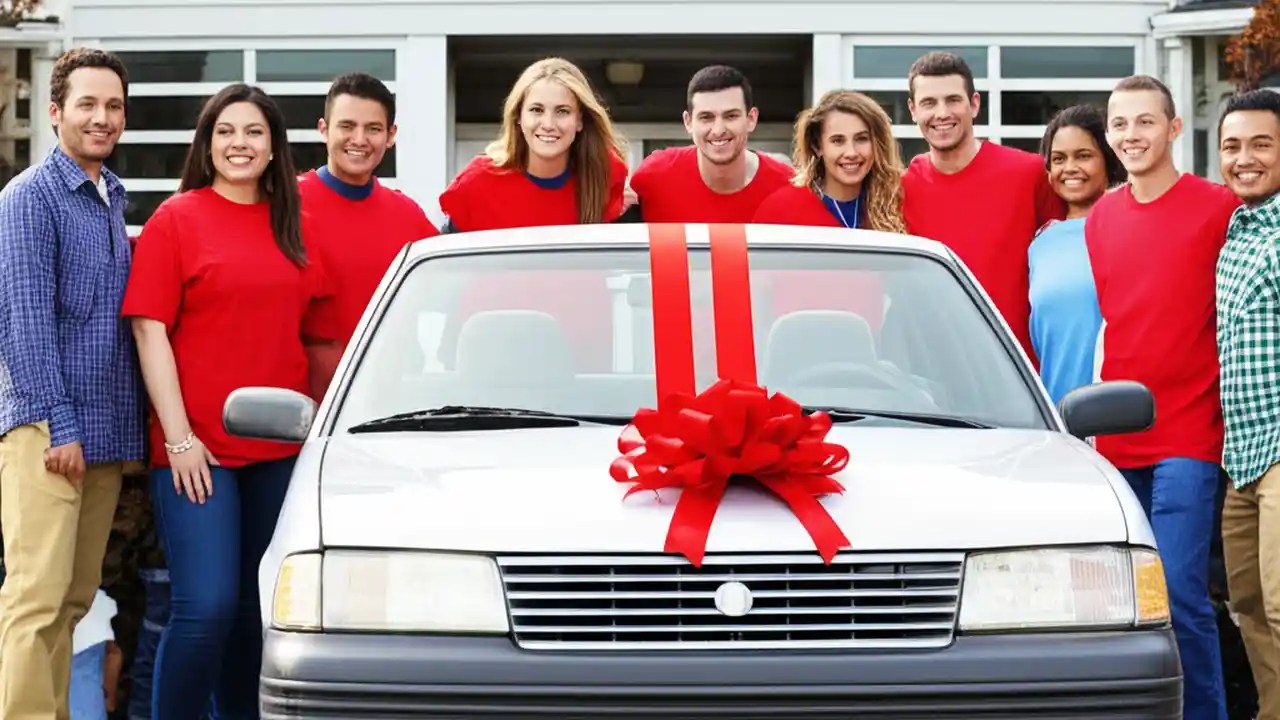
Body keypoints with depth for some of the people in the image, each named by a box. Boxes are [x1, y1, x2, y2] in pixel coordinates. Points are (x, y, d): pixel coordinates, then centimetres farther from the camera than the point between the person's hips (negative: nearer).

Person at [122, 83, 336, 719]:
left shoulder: (291, 230, 13)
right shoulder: (177, 219, -2)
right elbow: (150, 331, -6)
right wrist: (179, 437, -13)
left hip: (278, 449, 5)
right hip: (196, 448, -5)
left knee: (258, 609, 10)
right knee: (208, 606, -13)